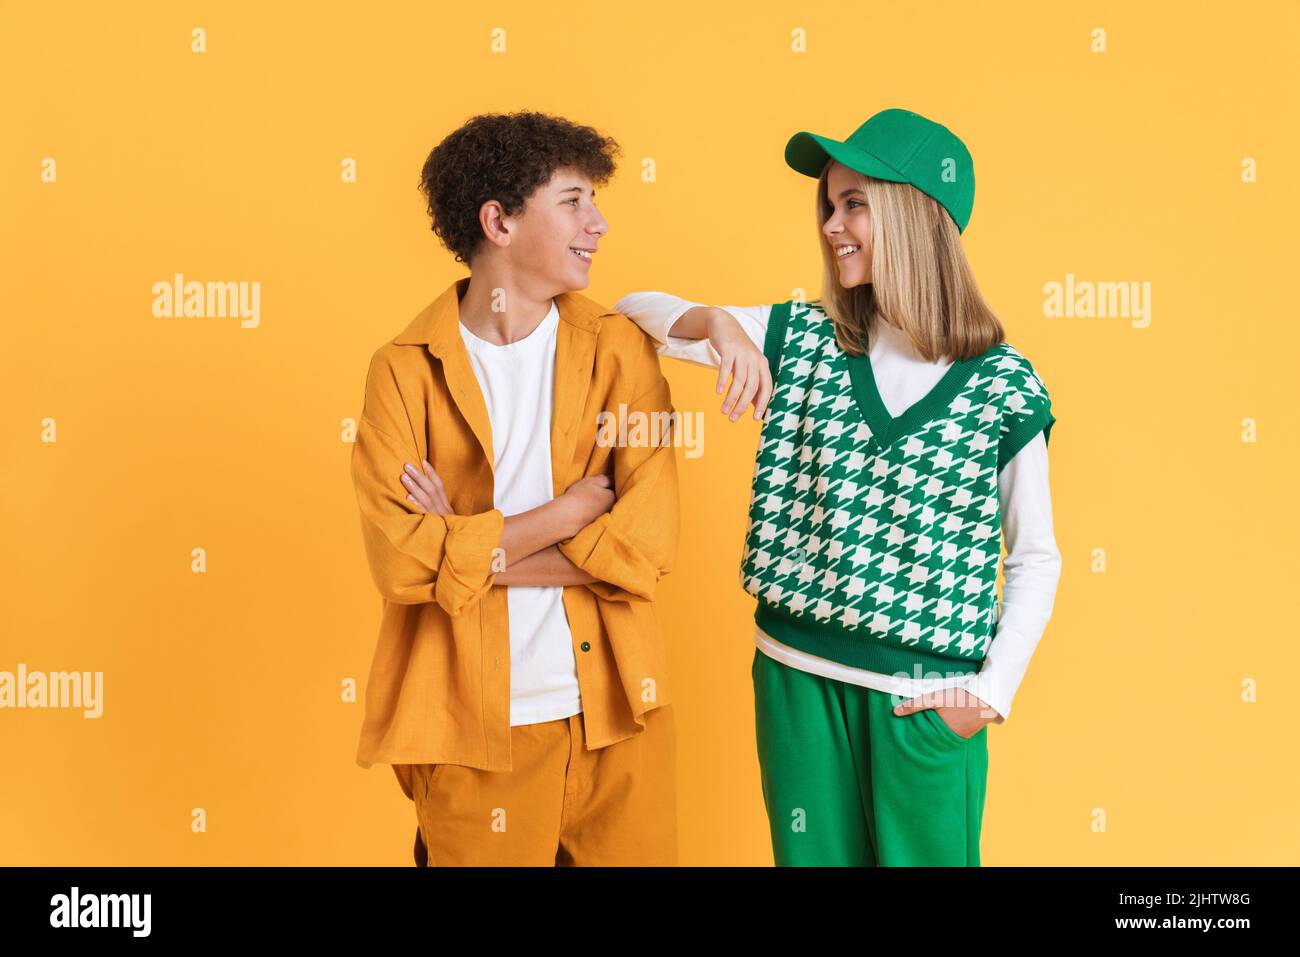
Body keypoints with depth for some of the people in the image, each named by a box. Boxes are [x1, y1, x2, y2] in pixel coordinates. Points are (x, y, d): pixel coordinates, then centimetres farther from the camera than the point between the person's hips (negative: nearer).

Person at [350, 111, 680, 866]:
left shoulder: (619, 348, 0)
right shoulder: (406, 370, -4)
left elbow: (649, 542, -9)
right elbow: (400, 561, -14)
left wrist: (467, 548, -13)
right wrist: (568, 511, -12)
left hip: (617, 717, 2)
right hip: (473, 730, -1)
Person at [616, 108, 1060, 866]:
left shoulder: (1003, 384, -6)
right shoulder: (801, 341, 0)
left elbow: (1037, 557, 0)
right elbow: (635, 313, 0)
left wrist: (993, 694, -7)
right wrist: (718, 322, -19)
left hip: (927, 704, -2)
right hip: (798, 679, 2)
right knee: (813, 855, 16)